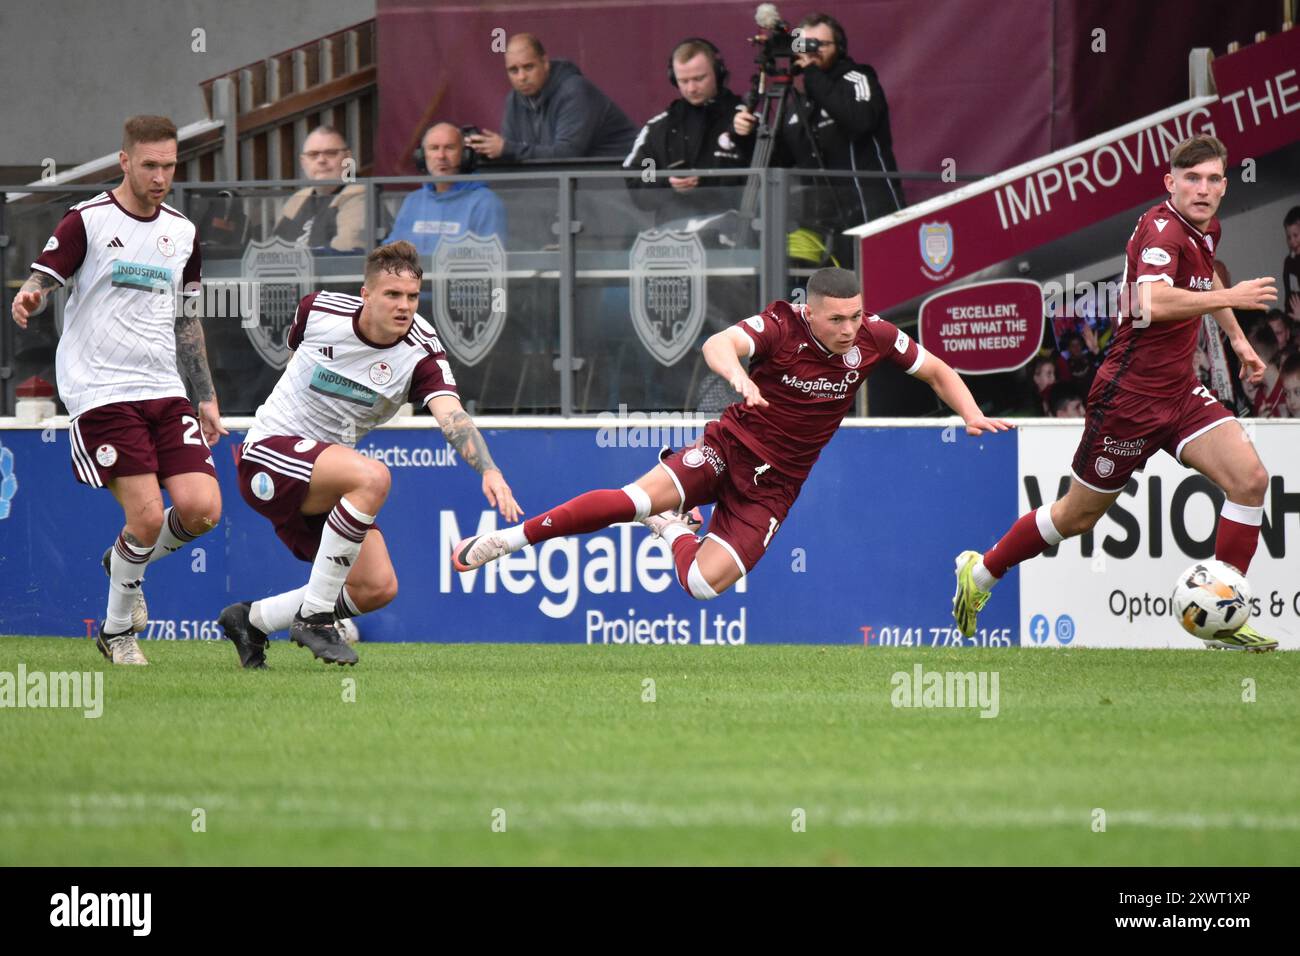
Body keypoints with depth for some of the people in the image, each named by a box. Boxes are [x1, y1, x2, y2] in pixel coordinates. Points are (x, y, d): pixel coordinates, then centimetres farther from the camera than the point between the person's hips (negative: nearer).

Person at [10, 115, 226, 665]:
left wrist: (205, 398, 20)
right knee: (147, 516, -15)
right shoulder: (88, 221, -4)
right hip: (100, 391, -5)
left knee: (201, 509, -10)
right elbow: (40, 283, -8)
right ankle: (116, 630, 8)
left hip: (165, 392, 5)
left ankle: (128, 562, 21)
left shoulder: (182, 233, 13)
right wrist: (28, 300, -32)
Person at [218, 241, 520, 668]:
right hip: (270, 450, -5)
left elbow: (451, 415, -28)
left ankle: (253, 619, 15)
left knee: (378, 588, -6)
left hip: (324, 473, 5)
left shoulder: (423, 351, -12)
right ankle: (314, 615, -24)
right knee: (373, 477, -32)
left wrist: (489, 470, -47)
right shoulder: (319, 311, -13)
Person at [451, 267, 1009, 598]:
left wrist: (973, 416, -5)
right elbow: (718, 344, -37)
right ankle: (507, 538, -13)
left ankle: (670, 528, 17)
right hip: (730, 449, -3)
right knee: (638, 497, -29)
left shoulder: (872, 338, -7)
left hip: (773, 487, 3)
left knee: (704, 584, -18)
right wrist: (737, 374, -59)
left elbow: (936, 370, 9)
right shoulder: (780, 326, -17)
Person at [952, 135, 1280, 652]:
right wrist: (1230, 297, -36)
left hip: (1180, 392, 8)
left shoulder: (1206, 231, 7)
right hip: (1130, 395, -8)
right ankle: (980, 571, 30)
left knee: (1250, 478, -12)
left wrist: (1237, 338, 27)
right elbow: (1153, 302, -40)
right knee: (1078, 516, 6)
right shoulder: (1162, 228, -21)